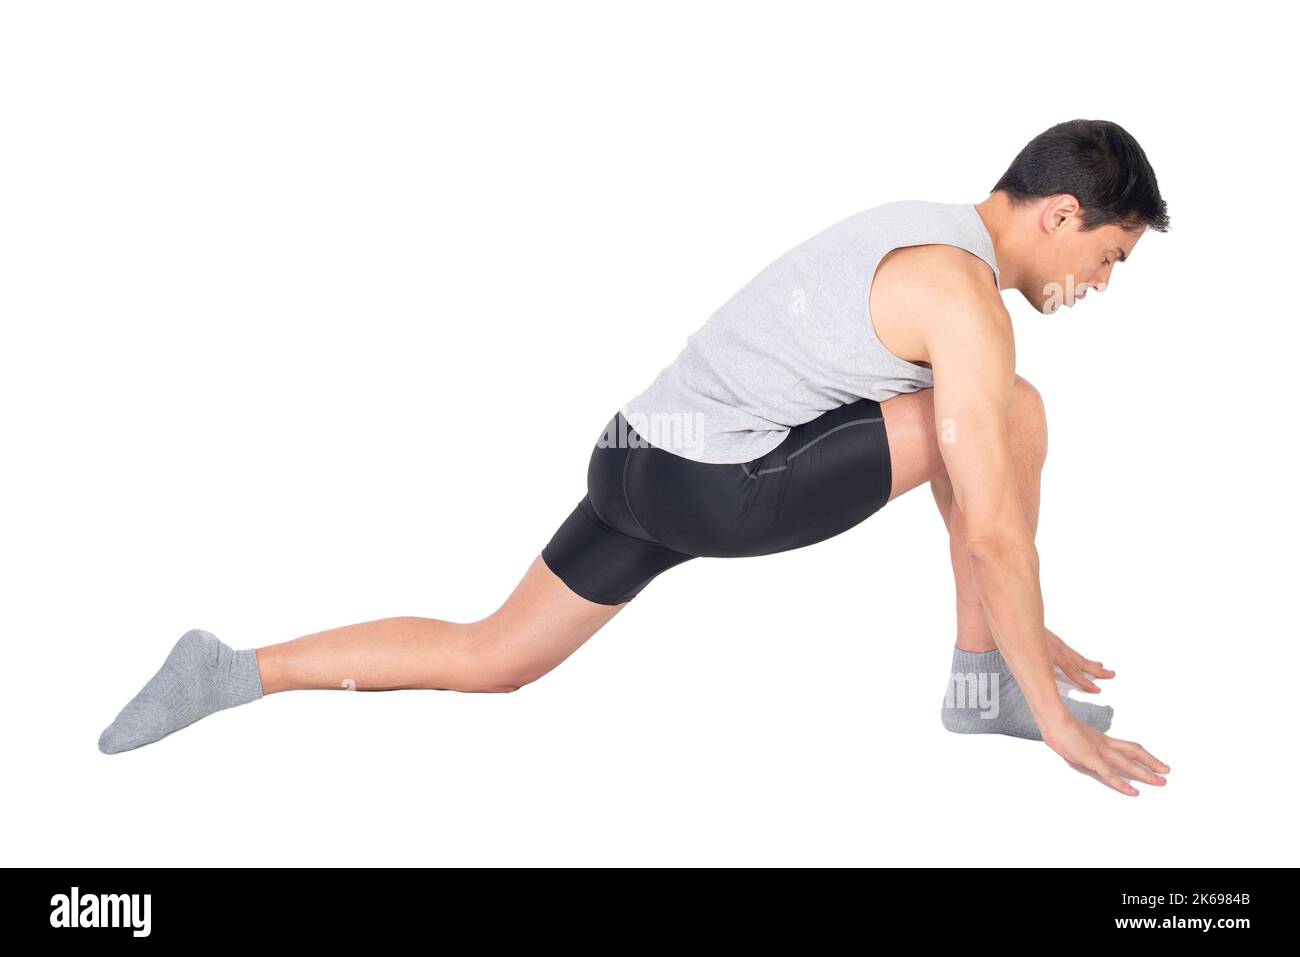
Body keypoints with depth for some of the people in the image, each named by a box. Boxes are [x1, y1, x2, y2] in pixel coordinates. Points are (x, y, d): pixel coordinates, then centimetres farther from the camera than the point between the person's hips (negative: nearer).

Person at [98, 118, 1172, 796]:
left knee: (487, 659, 17)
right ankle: (990, 682, 3)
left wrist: (1027, 623, 29)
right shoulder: (966, 296, -13)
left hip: (640, 455, 9)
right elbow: (993, 527, -14)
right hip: (715, 486, -9)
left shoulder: (920, 225, 18)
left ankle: (236, 671, 13)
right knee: (1014, 415, -6)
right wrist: (1056, 717, -6)